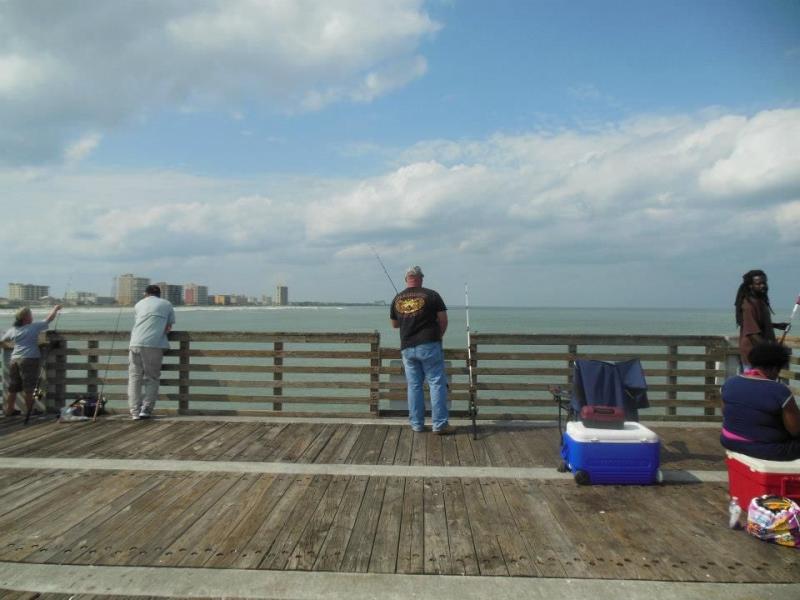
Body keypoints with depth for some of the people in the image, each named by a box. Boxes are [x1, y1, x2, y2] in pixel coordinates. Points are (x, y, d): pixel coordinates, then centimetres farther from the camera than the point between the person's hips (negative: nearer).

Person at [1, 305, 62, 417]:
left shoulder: (12, 330, 9)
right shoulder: (34, 327, -4)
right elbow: (49, 318, 7)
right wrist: (55, 309, 24)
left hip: (15, 360, 5)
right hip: (30, 359, -5)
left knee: (13, 388, 13)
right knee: (29, 389, 2)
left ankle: (9, 409, 21)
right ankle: (29, 411, 9)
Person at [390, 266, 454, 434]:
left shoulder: (397, 299, 8)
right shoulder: (431, 295, -4)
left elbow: (394, 324, 19)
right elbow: (443, 320, -3)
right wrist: (439, 336, 13)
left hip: (407, 348, 4)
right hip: (429, 345, -4)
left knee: (414, 385, 10)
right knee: (437, 383, 1)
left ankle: (416, 424, 15)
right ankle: (440, 424, 1)